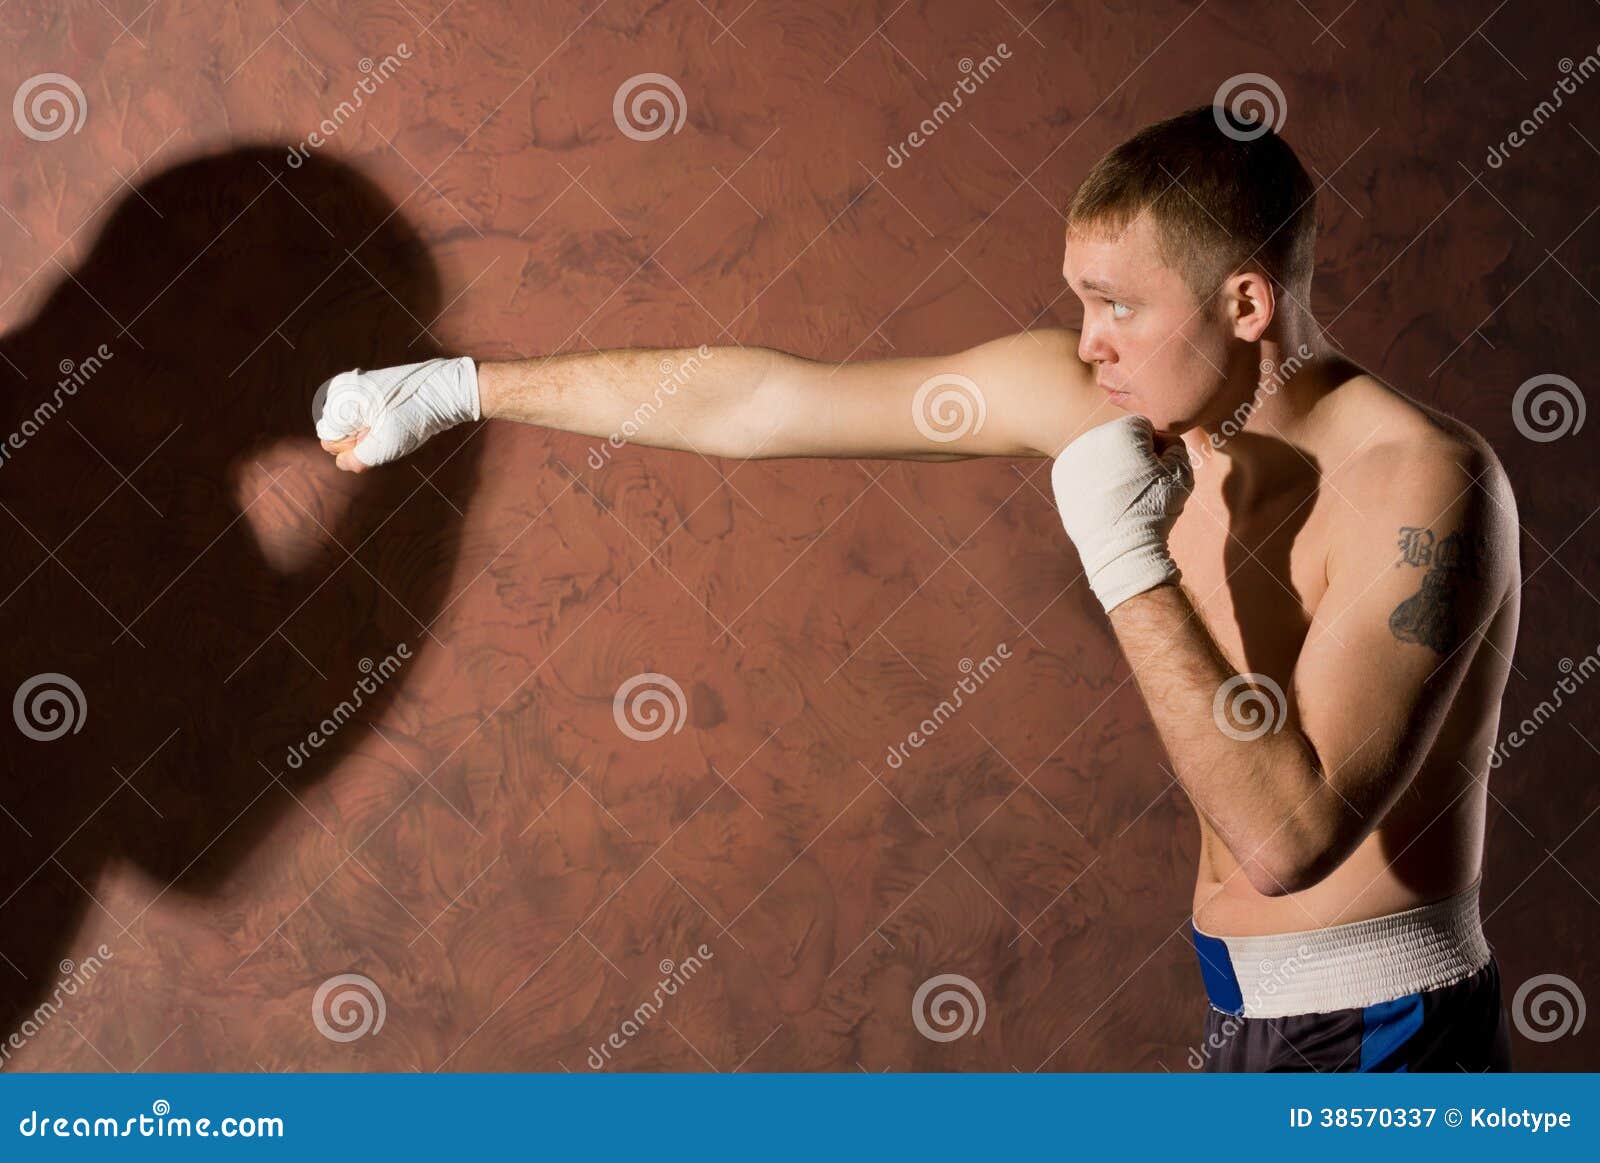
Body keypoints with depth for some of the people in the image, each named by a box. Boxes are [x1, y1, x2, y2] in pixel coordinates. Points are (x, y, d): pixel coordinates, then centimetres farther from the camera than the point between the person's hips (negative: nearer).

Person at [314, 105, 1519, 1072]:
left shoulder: (1419, 483, -20)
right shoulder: (1096, 397, -2)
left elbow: (1286, 837, -26)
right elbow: (754, 400, 1)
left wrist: (1127, 560, -26)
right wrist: (459, 389, 4)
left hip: (1372, 1030, -6)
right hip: (1251, 1014, 6)